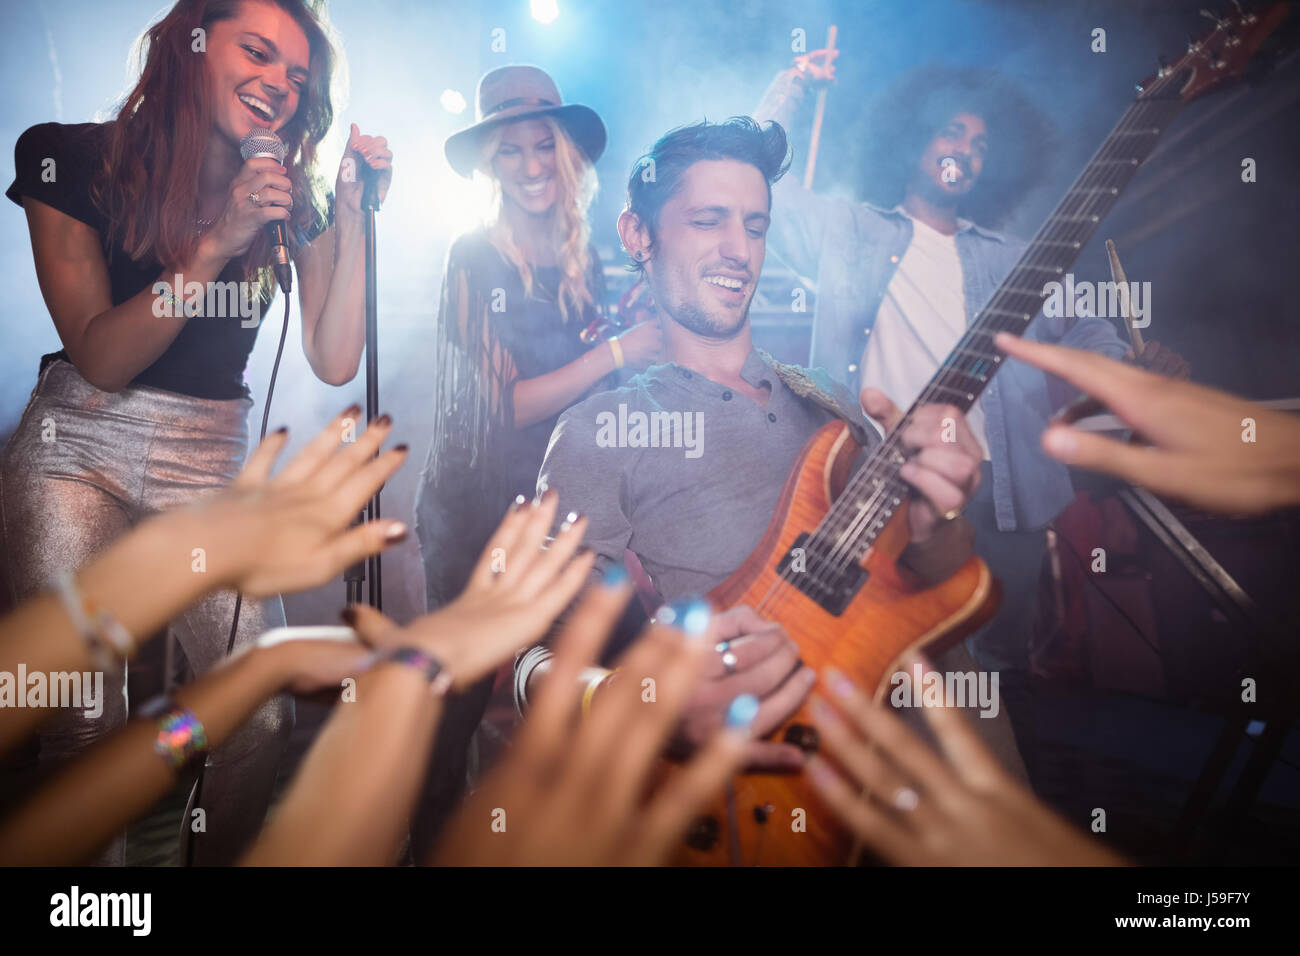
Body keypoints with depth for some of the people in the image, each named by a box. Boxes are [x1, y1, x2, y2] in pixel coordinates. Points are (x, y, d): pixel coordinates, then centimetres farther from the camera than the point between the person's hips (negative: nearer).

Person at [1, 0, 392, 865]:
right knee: (83, 725, -11)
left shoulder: (293, 202, 4)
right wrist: (217, 245, -20)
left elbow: (335, 361, -6)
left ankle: (223, 858, 17)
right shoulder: (71, 159, -3)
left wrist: (353, 215, -11)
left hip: (212, 467, 3)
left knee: (261, 718, -9)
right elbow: (101, 357, -11)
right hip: (77, 451, -2)